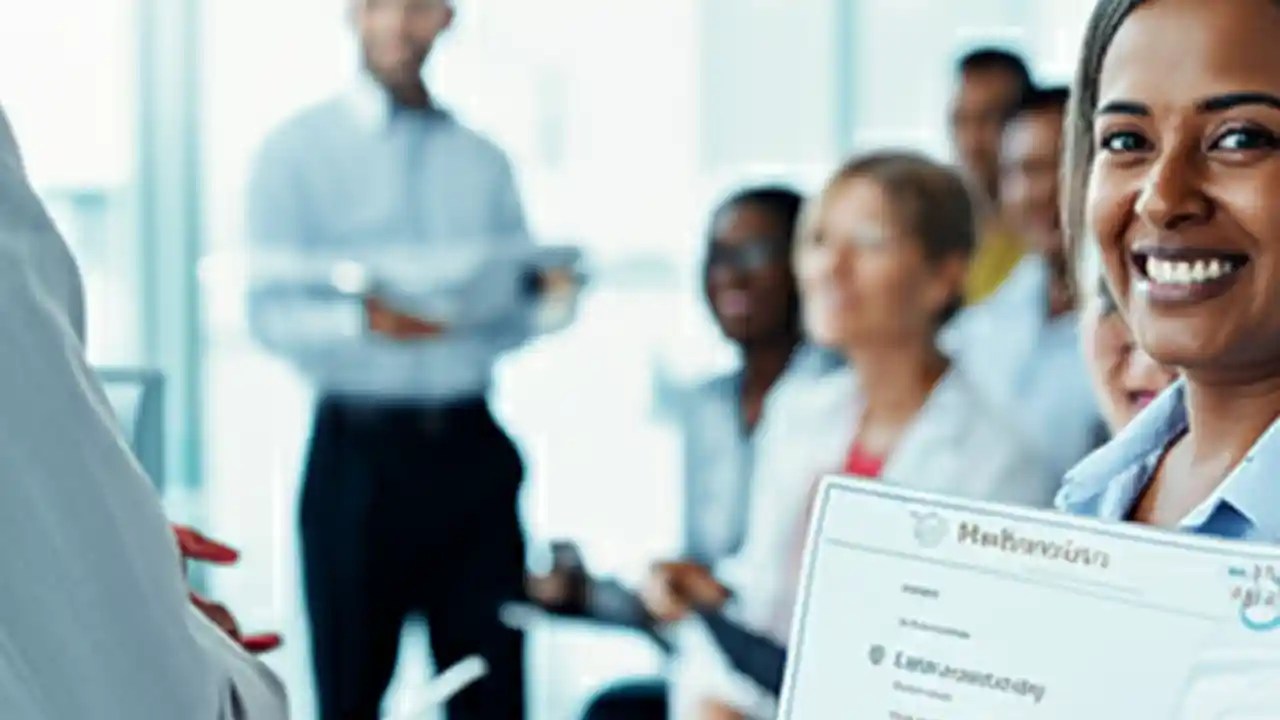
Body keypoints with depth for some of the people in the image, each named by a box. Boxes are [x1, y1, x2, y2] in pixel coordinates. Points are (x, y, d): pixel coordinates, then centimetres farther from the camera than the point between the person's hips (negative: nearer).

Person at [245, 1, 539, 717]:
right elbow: (273, 314, -6)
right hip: (360, 448, -3)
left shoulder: (483, 161, 15)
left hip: (470, 444, 3)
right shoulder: (297, 150, 3)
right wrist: (364, 318, -25)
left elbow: (522, 309, 13)